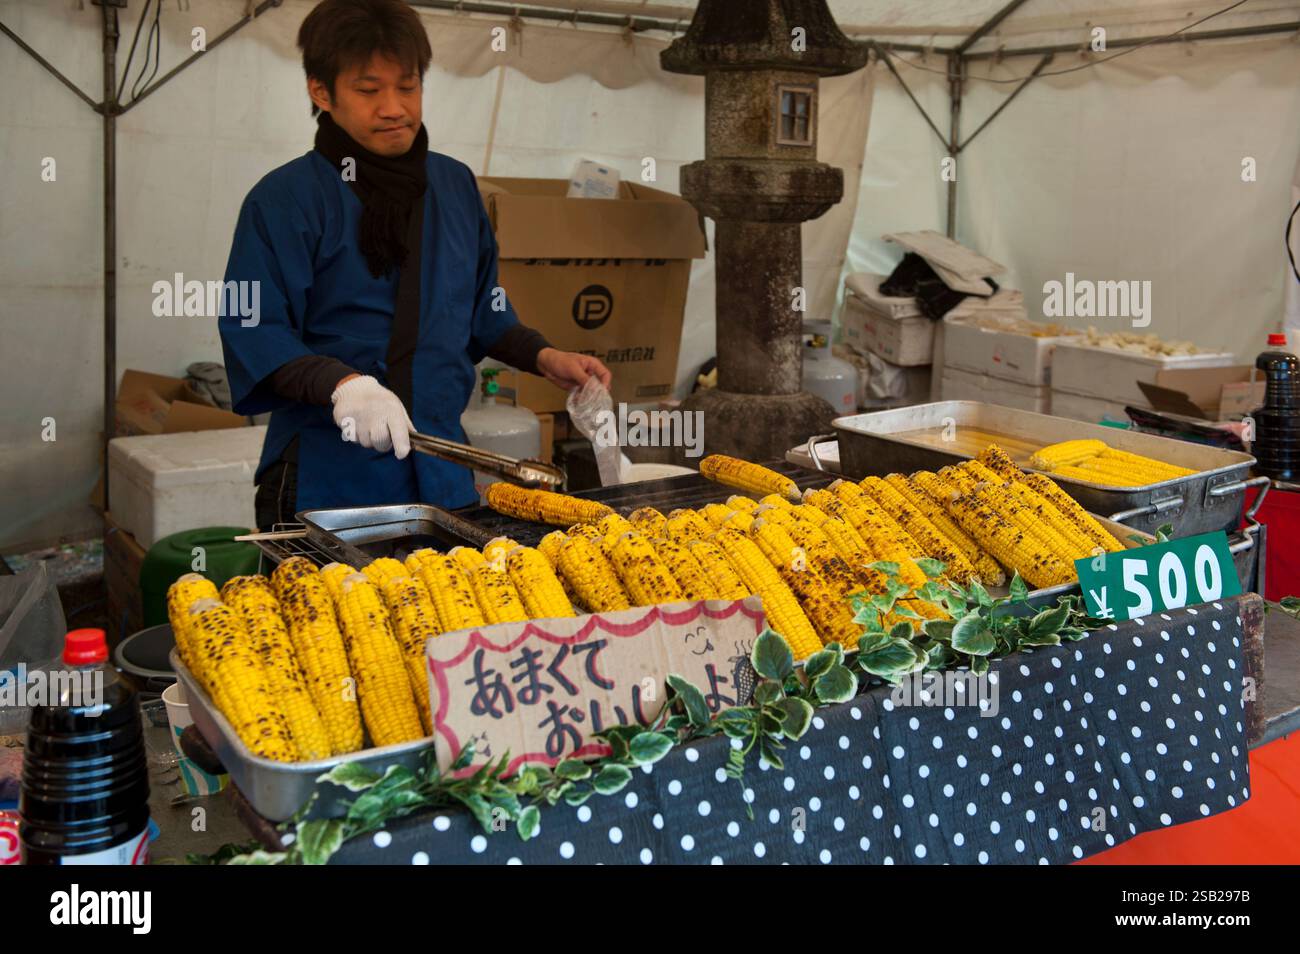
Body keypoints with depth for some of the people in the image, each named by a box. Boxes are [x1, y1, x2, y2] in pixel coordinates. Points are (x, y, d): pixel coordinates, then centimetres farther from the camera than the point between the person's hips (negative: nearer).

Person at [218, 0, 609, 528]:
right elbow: (254, 334, -14)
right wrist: (342, 383, -29)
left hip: (441, 474, 5)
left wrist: (544, 357, 7)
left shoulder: (456, 185, 10)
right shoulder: (284, 199, -7)